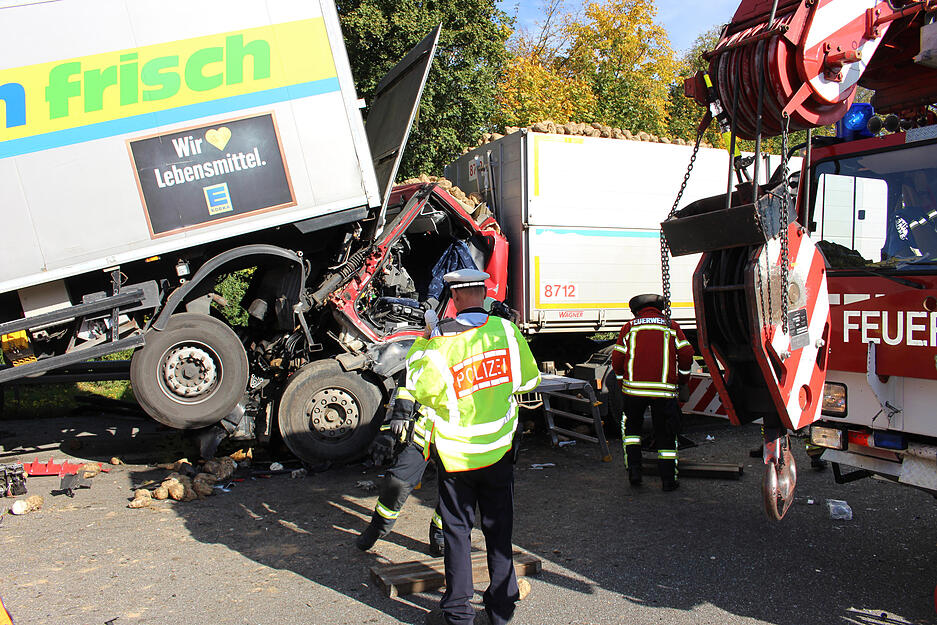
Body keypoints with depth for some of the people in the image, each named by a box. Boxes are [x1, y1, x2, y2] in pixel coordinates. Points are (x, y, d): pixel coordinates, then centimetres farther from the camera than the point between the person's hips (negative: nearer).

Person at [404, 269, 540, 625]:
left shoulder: (440, 340, -14)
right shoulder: (506, 330, -5)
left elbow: (420, 390, -8)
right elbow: (529, 380, 4)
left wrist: (419, 346, 3)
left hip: (456, 452, -2)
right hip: (499, 450, 3)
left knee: (457, 530, 9)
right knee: (499, 529, 14)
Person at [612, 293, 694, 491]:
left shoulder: (629, 327, 10)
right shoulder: (672, 326, 11)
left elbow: (617, 360, 7)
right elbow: (686, 354, 3)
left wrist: (623, 381, 22)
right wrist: (682, 378, 19)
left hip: (634, 388, 0)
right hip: (664, 389, 0)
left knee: (631, 426, 20)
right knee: (665, 433, 11)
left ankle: (634, 468, 8)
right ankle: (668, 479, 13)